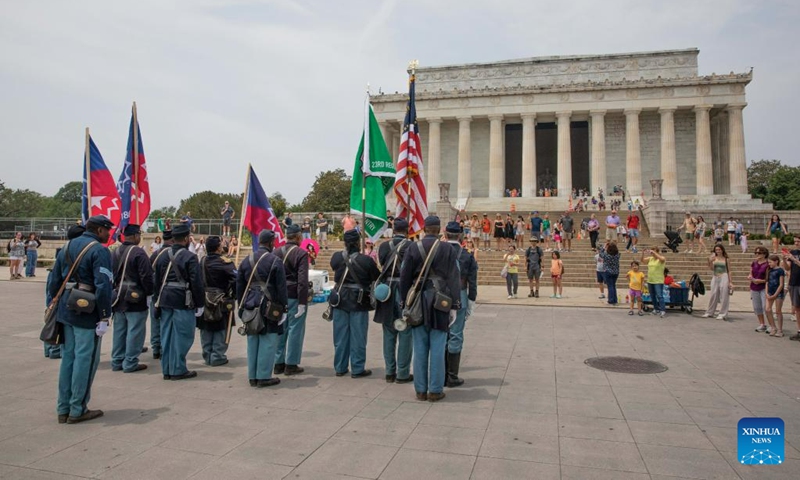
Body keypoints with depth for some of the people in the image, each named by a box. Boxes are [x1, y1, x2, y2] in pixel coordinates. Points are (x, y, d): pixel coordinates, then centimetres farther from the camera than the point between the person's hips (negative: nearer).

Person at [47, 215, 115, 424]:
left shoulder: (67, 247, 13)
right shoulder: (99, 251, -12)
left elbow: (53, 280, 15)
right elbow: (103, 286, -20)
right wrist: (104, 317, -17)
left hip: (66, 310, 8)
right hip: (88, 314, -8)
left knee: (68, 358, 15)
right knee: (85, 360, 1)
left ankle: (63, 409, 23)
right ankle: (77, 410, 9)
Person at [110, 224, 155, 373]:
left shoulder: (115, 252, 9)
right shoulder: (138, 253, -16)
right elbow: (146, 277, -19)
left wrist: (116, 290, 19)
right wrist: (149, 292, -5)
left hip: (119, 299, 8)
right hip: (135, 299, -8)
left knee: (119, 330, 14)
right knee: (134, 331, 0)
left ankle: (117, 361, 21)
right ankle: (130, 363, 3)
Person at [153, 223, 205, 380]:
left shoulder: (163, 256, 10)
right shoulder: (189, 257, -12)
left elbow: (157, 281, 15)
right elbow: (197, 283, -14)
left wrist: (158, 300, 21)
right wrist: (200, 303, -7)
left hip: (165, 301, 7)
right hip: (183, 301, -7)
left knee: (167, 335, 12)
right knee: (181, 336, 1)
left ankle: (167, 369, 21)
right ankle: (178, 370, 6)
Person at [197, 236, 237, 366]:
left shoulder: (202, 261, 3)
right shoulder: (225, 262, -16)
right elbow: (236, 279, -24)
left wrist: (202, 294, 17)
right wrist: (233, 294, -10)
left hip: (204, 299, 6)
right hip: (221, 300, -6)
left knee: (206, 330, 14)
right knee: (221, 330, 4)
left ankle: (207, 356, 23)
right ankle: (217, 357, 6)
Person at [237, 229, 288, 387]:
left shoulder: (246, 260, 10)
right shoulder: (275, 261, -8)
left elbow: (239, 286, 13)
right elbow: (281, 288, -10)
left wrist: (241, 306, 20)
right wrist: (283, 309, -4)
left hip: (250, 307, 6)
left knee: (252, 341, 11)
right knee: (268, 342, 1)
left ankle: (252, 377, 18)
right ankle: (263, 377, 4)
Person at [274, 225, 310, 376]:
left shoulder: (277, 252, 6)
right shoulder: (301, 253, -11)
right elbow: (302, 280, -17)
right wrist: (302, 302, -15)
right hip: (295, 297, -6)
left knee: (280, 329, 13)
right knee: (295, 330, 3)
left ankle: (278, 363, 20)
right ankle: (291, 364, 8)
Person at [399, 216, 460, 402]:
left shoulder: (413, 249, 0)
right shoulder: (447, 250, -2)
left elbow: (404, 278, 2)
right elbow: (454, 280, -3)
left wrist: (405, 303, 11)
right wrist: (454, 306, 1)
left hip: (417, 301, 1)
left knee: (420, 349, 7)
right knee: (437, 349, 4)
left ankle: (420, 390, 14)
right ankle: (435, 390, 11)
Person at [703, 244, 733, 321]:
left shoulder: (726, 259, 3)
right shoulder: (713, 258, 5)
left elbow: (729, 271, 4)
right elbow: (711, 268, -2)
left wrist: (730, 282, 0)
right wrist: (710, 261, -20)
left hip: (724, 278, -2)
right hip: (715, 278, 2)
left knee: (724, 296, 0)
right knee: (713, 295, 8)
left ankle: (722, 314, 6)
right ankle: (709, 312, 17)